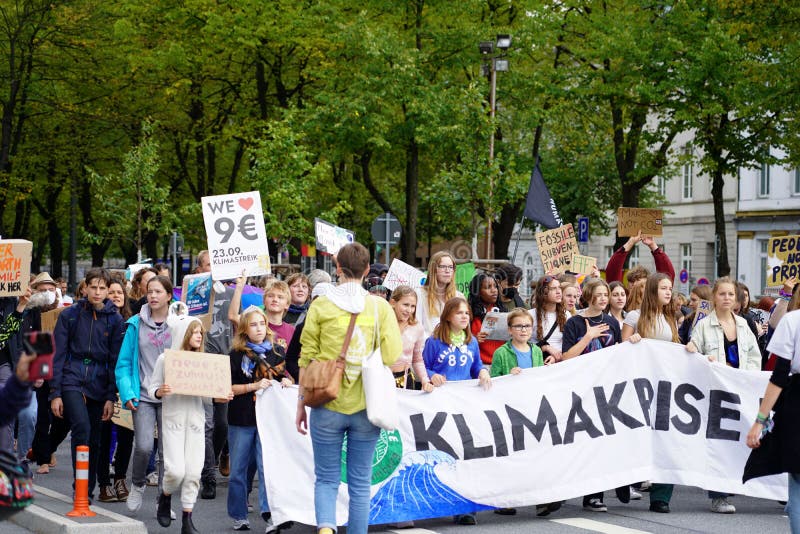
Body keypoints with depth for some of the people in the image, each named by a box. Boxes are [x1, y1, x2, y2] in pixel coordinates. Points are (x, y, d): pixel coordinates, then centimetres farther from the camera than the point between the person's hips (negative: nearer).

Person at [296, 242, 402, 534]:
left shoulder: (320, 305, -3)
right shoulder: (380, 307, -2)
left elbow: (306, 359, -1)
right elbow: (393, 356, -8)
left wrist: (301, 404, 7)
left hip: (327, 406, 0)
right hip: (366, 408, 1)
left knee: (326, 480, 8)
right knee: (360, 483, 11)